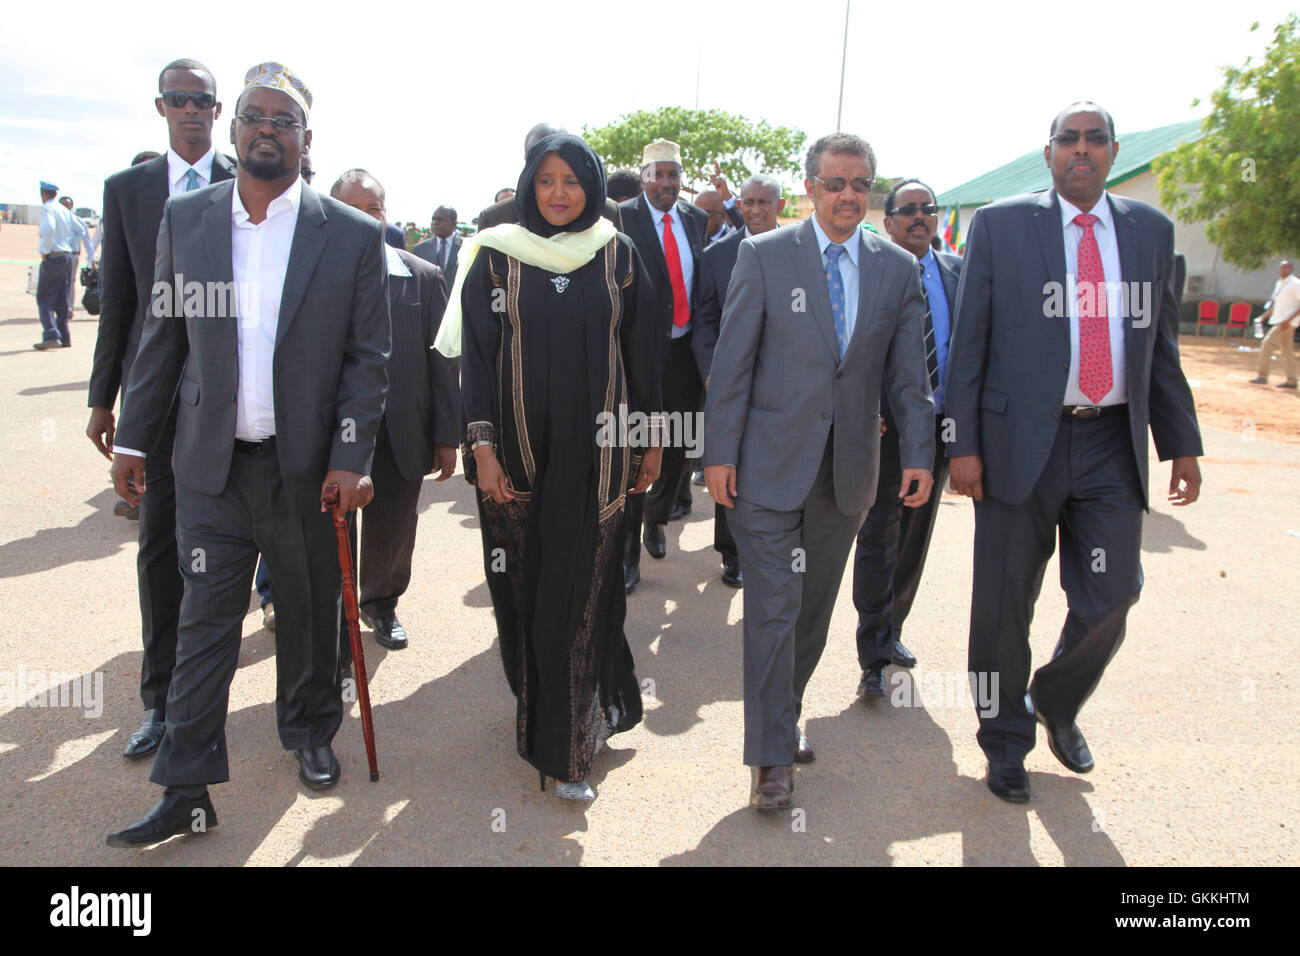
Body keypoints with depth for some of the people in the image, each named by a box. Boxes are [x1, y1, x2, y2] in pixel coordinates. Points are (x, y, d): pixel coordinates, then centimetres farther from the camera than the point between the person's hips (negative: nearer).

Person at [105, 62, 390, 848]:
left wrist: (351, 457, -12)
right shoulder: (185, 220, 4)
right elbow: (163, 337, 9)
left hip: (308, 468, -1)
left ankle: (311, 733, 38)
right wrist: (132, 437, 8)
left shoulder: (354, 236, -4)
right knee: (205, 624, 6)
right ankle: (188, 792, 17)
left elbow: (369, 356, -4)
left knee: (311, 615, 14)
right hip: (211, 465, 2)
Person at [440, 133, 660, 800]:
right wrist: (482, 447, -9)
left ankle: (565, 745, 8)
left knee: (582, 589, -1)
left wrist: (649, 439, 9)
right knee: (526, 585, 7)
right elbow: (477, 355, -1)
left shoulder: (619, 257, 6)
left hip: (596, 448, 0)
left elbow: (640, 352, 8)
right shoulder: (496, 257, 3)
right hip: (519, 448, 0)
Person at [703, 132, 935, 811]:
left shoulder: (898, 269, 6)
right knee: (772, 608, -2)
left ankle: (784, 715, 33)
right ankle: (772, 754, 10)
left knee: (814, 606, 14)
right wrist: (719, 452, -8)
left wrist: (919, 454, -1)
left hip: (848, 468, 4)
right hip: (770, 464, -3)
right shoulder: (764, 256, -3)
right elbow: (732, 361, -4)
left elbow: (907, 373, 7)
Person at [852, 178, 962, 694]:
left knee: (914, 539, 15)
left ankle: (890, 632, 33)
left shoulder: (957, 271, 8)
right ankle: (874, 657, 8)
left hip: (941, 424, 5)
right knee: (879, 540, -1)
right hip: (886, 425, -5)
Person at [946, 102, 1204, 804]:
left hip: (1112, 446, 3)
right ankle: (1006, 740, 27)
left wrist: (1181, 444, 12)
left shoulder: (1150, 230, 11)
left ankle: (1057, 704, 33)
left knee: (1110, 597, 2)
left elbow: (1161, 346, 15)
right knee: (1005, 604, 6)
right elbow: (968, 342, -3)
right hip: (1021, 442, -3)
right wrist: (962, 443, -9)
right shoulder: (999, 224, 0)